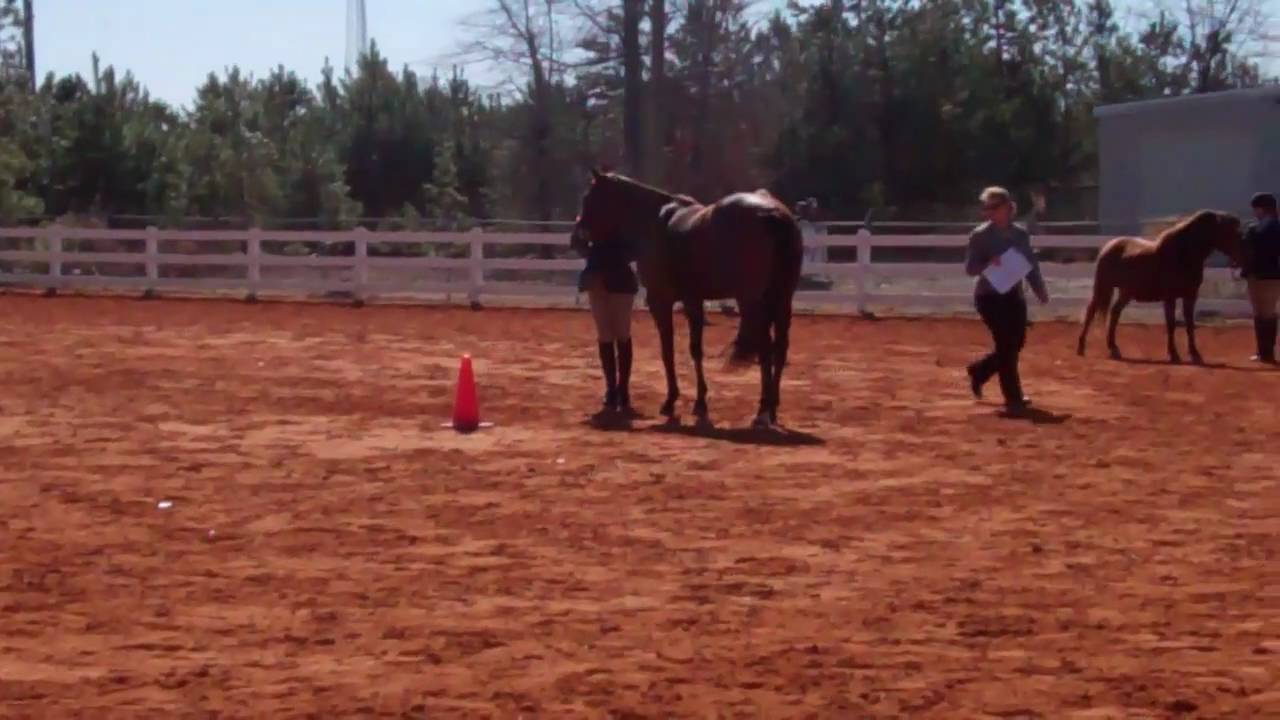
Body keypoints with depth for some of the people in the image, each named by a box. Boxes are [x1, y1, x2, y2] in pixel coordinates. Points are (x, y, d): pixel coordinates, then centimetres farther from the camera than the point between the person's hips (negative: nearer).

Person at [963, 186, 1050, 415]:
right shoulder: (980, 235, -8)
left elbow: (1031, 264, 12)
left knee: (1016, 344, 8)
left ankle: (979, 370, 35)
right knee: (1006, 345, -11)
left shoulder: (1020, 233, 6)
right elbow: (969, 268, -8)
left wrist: (1040, 289, 4)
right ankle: (1013, 399, -5)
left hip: (1014, 295, 6)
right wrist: (988, 265, -26)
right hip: (990, 296, -6)